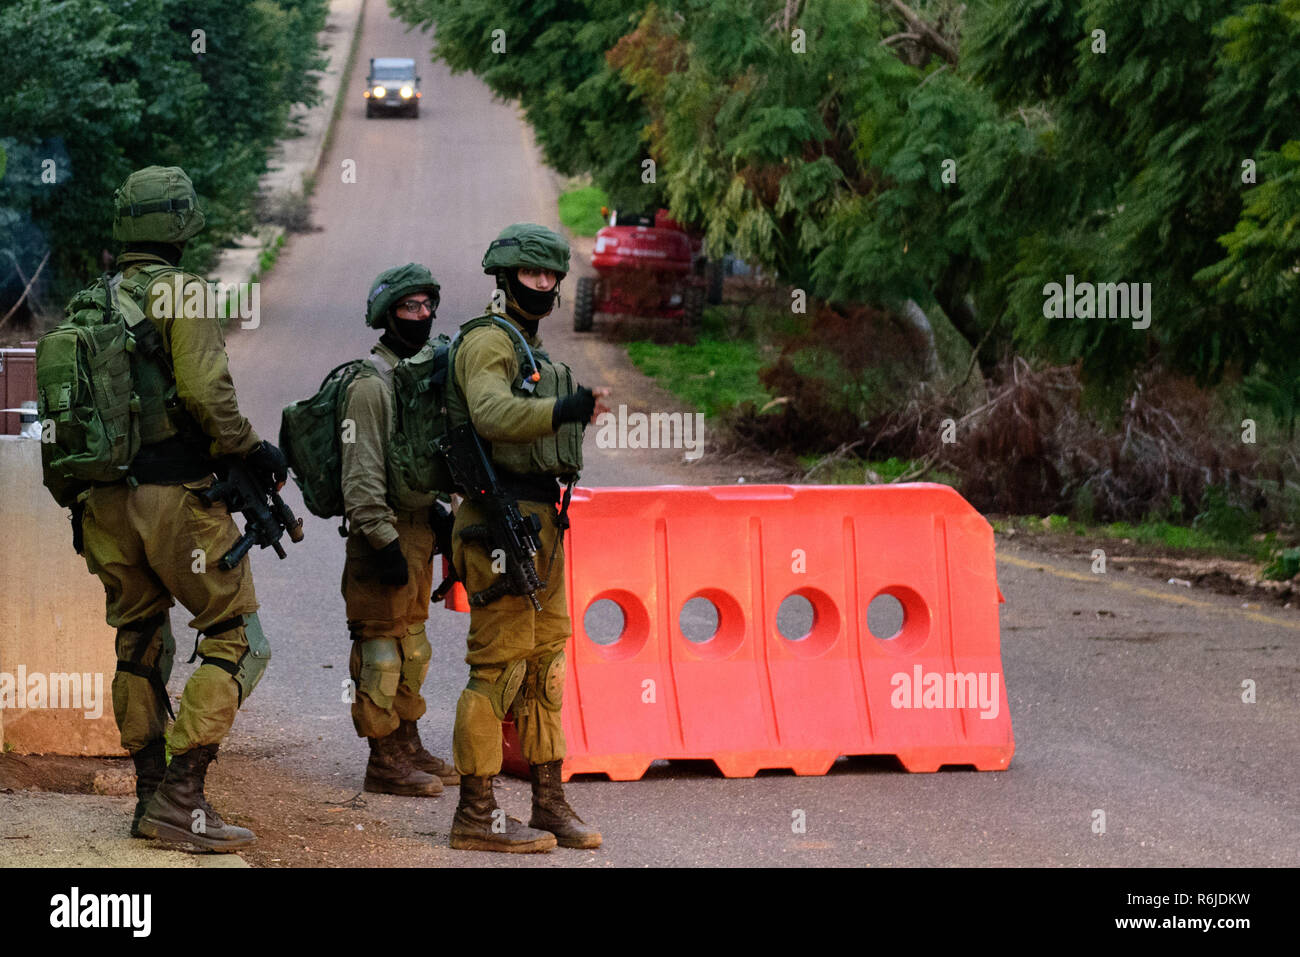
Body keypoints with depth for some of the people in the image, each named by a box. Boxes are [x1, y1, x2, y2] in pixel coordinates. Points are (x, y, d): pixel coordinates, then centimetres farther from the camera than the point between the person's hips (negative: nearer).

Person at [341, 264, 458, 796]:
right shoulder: (371, 384, -15)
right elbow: (362, 472, -19)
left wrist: (438, 514, 21)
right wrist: (383, 541, -23)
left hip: (418, 527, 10)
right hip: (387, 530, -10)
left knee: (412, 640, 16)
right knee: (382, 644, -5)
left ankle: (408, 748, 25)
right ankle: (383, 761, -2)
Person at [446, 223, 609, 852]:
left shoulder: (530, 350, 22)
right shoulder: (487, 340, -10)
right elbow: (493, 414, -28)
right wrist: (565, 409, -42)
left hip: (540, 519, 10)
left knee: (546, 661, 12)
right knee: (500, 663, -10)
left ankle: (549, 803, 18)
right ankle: (476, 816, -9)